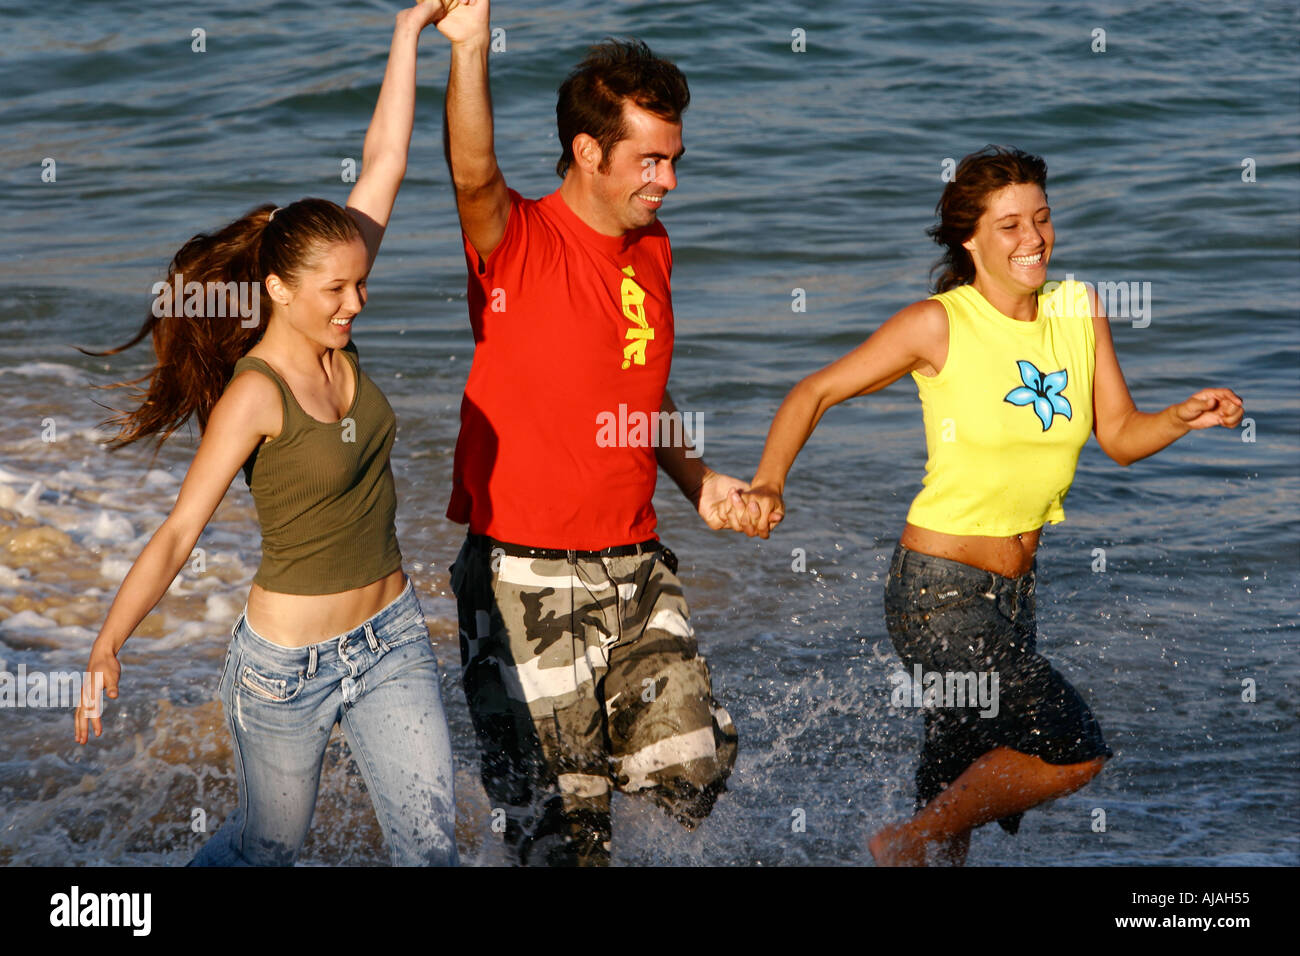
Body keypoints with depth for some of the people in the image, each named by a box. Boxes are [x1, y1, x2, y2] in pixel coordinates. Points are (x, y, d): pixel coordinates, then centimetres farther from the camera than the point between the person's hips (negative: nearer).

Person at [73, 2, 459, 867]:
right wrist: (107, 648, -28)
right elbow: (179, 533, -20)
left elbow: (383, 167, -4)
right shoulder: (253, 395, -21)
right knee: (270, 845, 14)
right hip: (290, 662, -5)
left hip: (391, 637, 5)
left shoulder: (331, 333, -4)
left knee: (431, 836, 0)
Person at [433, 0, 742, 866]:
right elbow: (473, 175, -35)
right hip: (525, 579, -6)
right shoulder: (519, 242, -11)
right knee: (559, 825, -1)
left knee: (694, 773, 6)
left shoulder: (652, 250, 10)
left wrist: (699, 482, 8)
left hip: (636, 569, 6)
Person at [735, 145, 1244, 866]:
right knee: (1074, 751, -13)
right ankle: (905, 847, 5)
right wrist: (768, 483, -21)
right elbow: (815, 393, -7)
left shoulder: (1077, 309, 3)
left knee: (957, 792, 15)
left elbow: (1121, 437, 4)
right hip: (938, 592, -7)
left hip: (1014, 592, 7)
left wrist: (1184, 418, -16)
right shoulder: (939, 326, -13)